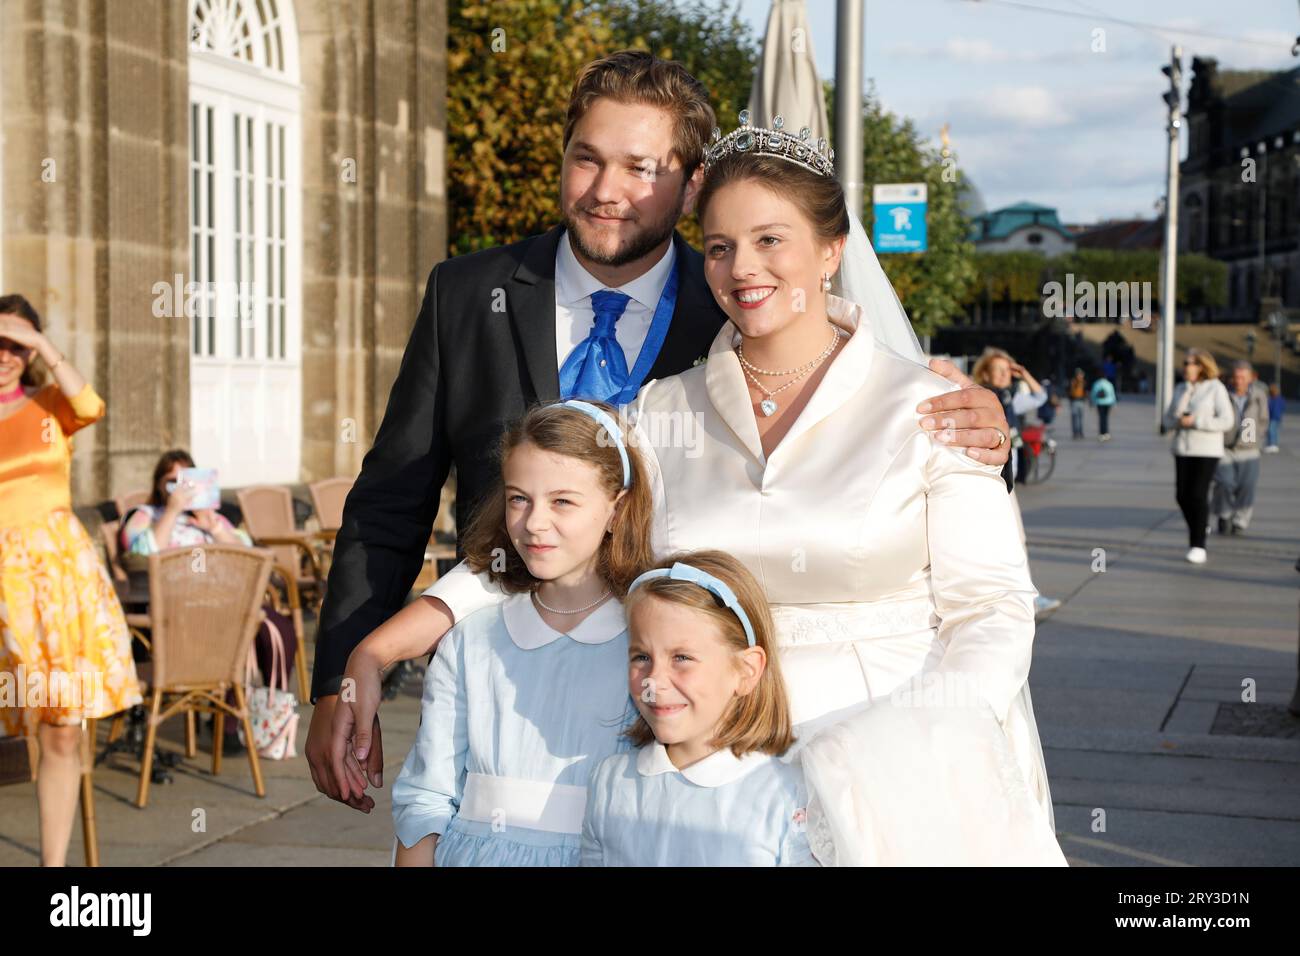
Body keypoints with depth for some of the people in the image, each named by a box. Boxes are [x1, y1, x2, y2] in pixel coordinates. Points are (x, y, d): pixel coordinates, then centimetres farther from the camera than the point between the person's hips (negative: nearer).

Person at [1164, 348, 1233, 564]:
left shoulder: (1216, 389, -7)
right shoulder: (1180, 389, 10)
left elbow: (1226, 421, -12)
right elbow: (1169, 419, 10)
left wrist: (1195, 422, -18)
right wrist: (1180, 421, -13)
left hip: (1207, 449, -5)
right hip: (1183, 449, 5)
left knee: (1198, 495, -11)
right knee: (1183, 495, 1)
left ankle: (1198, 545, -5)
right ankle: (1200, 528, 27)